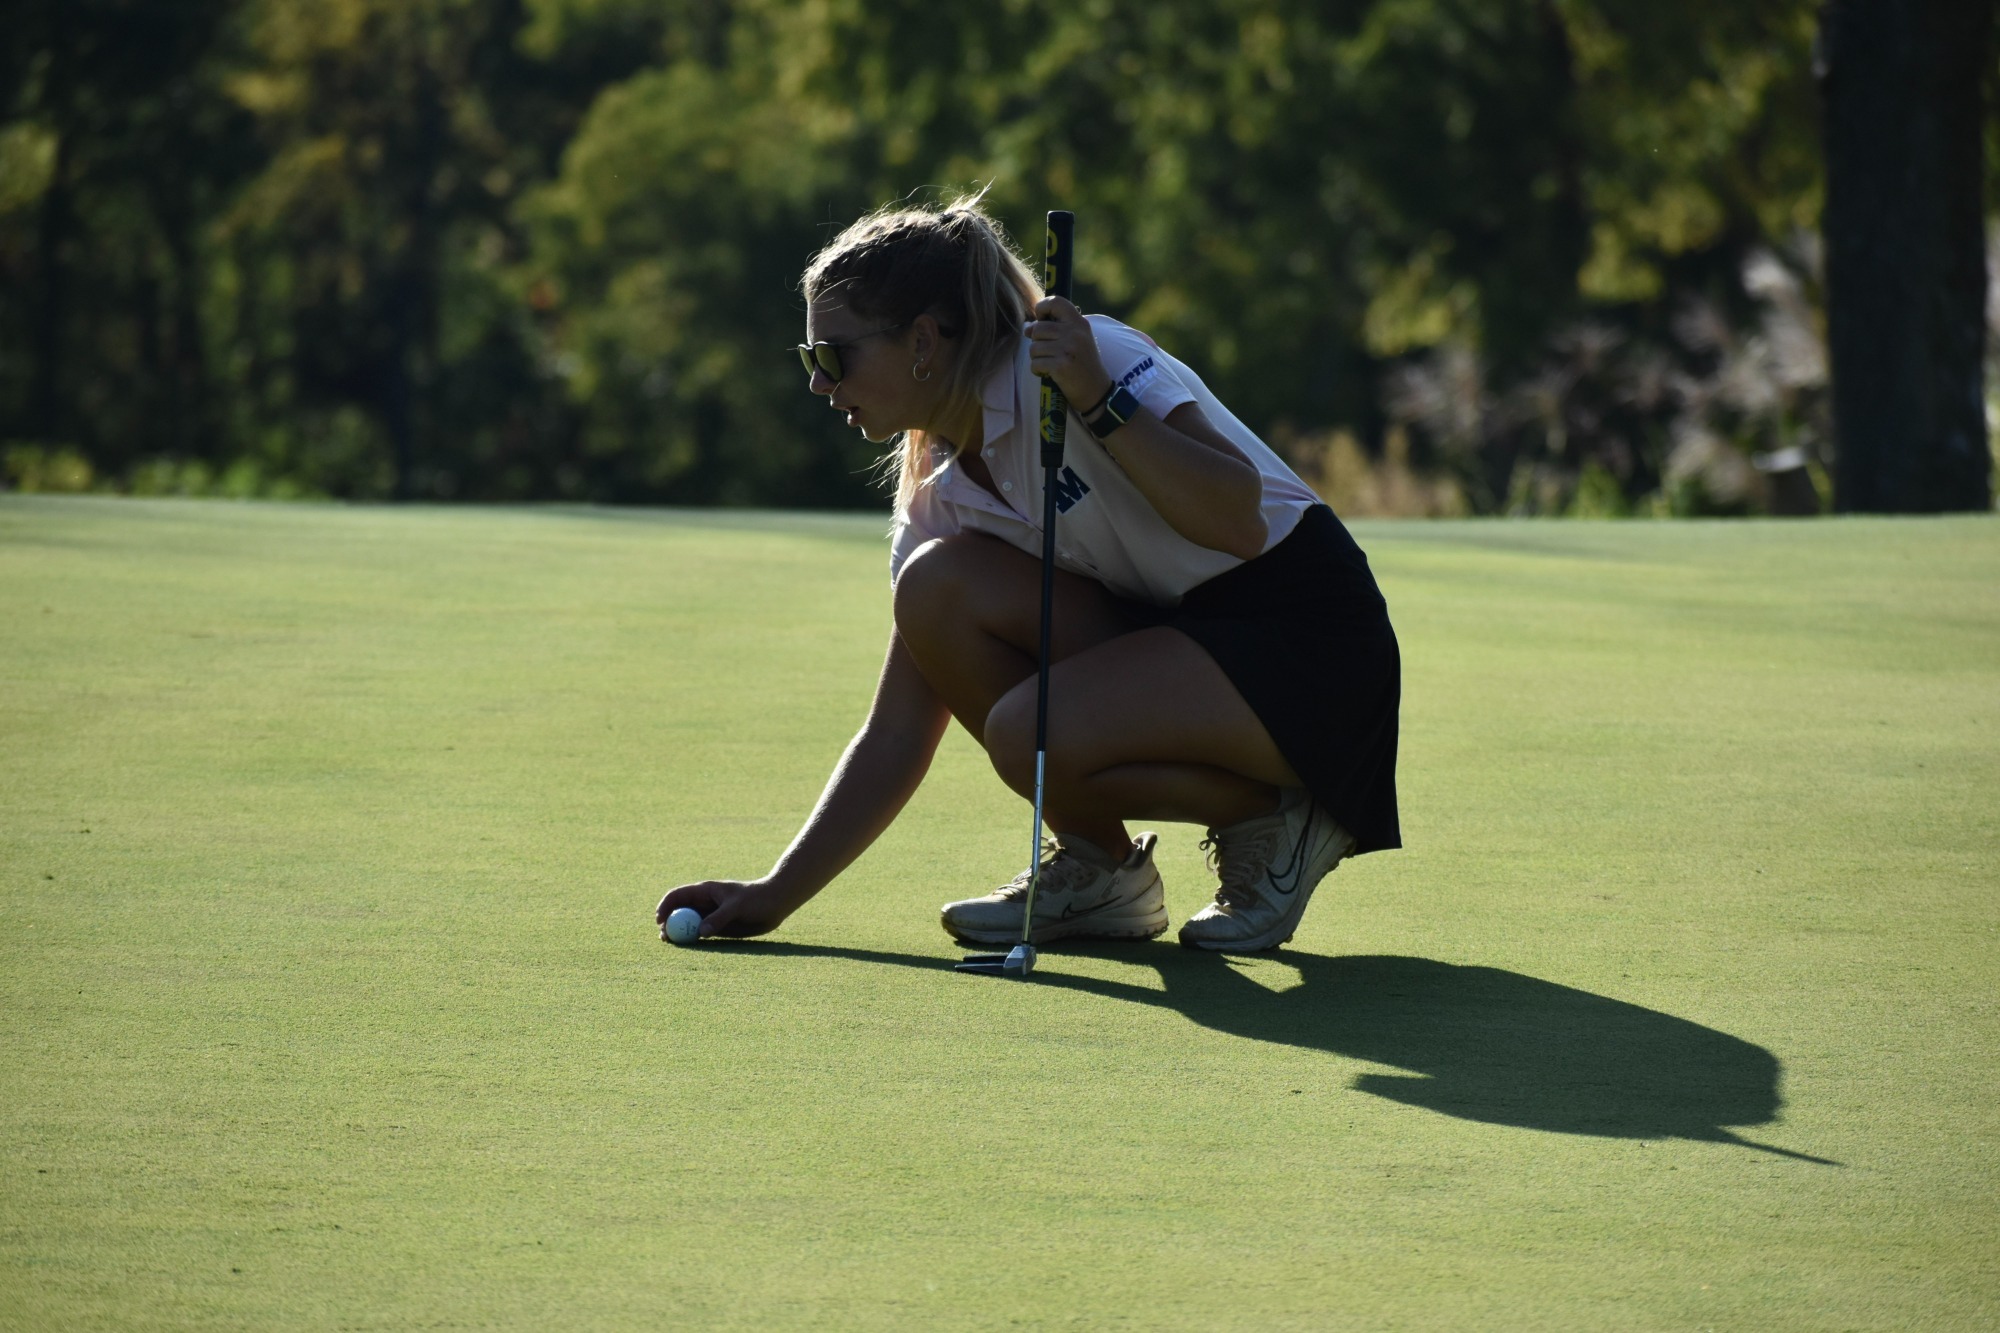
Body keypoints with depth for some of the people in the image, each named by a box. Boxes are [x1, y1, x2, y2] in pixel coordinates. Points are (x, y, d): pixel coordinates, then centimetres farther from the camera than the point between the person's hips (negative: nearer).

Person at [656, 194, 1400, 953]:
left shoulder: (1084, 361, -18)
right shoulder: (940, 500, 4)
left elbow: (1237, 523, -28)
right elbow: (895, 735, 5)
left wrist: (1099, 404, -35)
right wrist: (776, 896, -2)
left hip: (1309, 642, -7)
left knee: (1031, 735, -29)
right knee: (939, 583, -14)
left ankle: (1270, 820, -4)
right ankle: (1096, 867, -1)